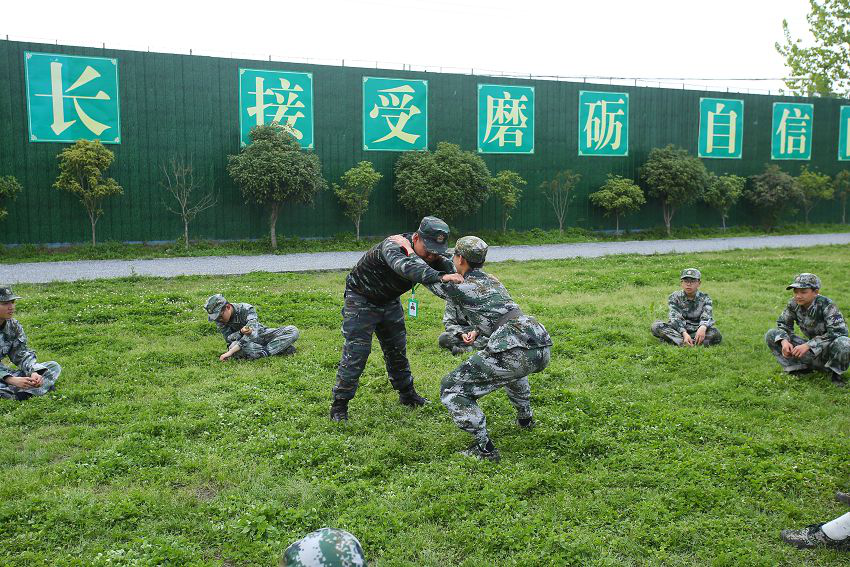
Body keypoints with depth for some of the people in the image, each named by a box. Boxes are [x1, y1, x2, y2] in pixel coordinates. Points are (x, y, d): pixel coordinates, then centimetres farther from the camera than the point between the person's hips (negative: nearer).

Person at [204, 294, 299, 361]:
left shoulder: (246, 309, -24)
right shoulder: (219, 319, -12)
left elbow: (252, 333, -36)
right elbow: (228, 339, -18)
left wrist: (230, 353, -45)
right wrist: (241, 332, -42)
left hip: (262, 335, -2)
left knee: (293, 330, -22)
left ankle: (265, 352, -34)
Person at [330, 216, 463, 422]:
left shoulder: (433, 257, -13)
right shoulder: (392, 246, -37)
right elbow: (405, 266, -56)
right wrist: (440, 276, -67)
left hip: (389, 301, 7)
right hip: (361, 300, -7)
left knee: (397, 349, 16)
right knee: (356, 352, -10)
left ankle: (407, 394, 33)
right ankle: (339, 405, 0)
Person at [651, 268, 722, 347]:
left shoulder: (704, 299, 1)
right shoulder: (674, 297, -1)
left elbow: (707, 316, -16)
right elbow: (675, 318, -15)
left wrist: (703, 327, -41)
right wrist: (684, 333, -36)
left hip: (696, 331, 0)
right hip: (678, 330, 0)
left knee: (715, 333, -30)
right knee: (656, 326, -25)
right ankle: (684, 343, -41)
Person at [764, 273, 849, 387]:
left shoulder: (826, 305, -22)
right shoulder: (794, 304, -9)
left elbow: (839, 331, -30)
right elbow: (783, 324, 4)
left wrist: (808, 345, -35)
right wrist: (784, 341, -21)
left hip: (830, 349, -4)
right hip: (812, 349, 4)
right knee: (771, 335, -9)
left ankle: (835, 373, -7)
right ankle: (802, 368, -5)